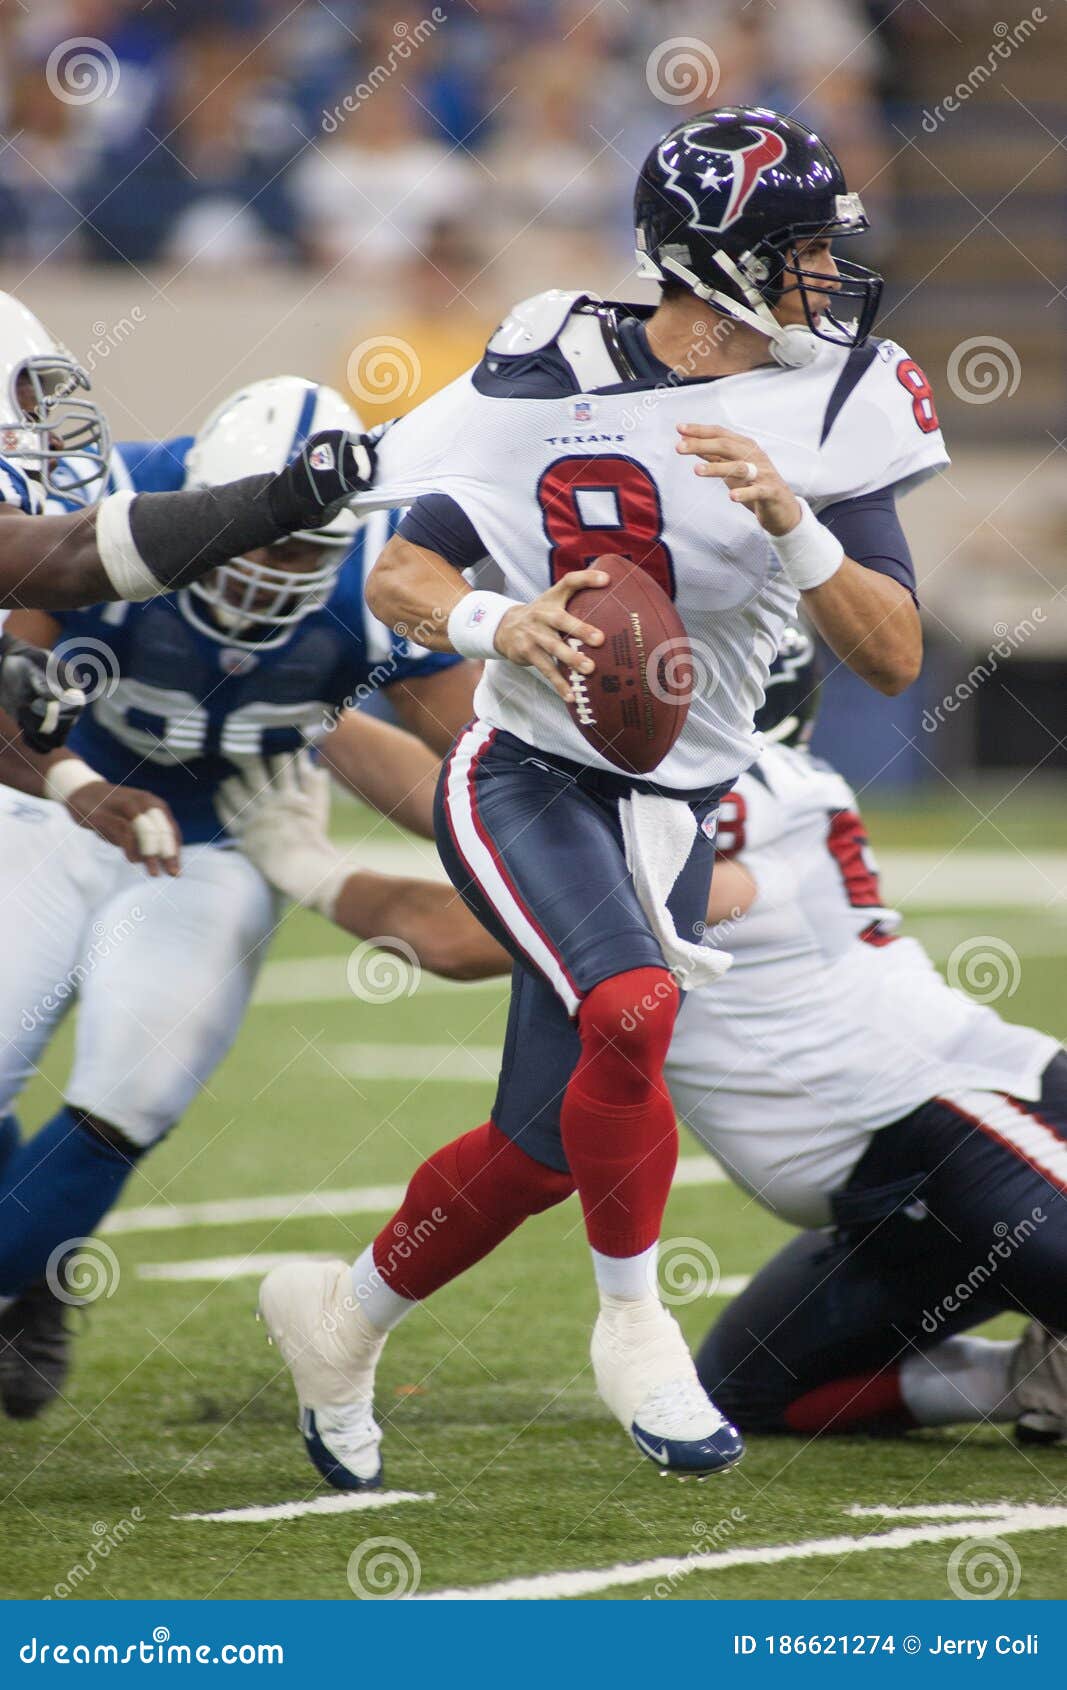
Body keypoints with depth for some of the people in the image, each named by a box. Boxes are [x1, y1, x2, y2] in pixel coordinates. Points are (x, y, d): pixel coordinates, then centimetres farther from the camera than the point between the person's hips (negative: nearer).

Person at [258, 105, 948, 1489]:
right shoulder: (551, 377, -10)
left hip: (674, 813, 4)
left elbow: (893, 660, -9)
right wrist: (496, 625, -27)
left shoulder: (830, 407, -4)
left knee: (539, 1152, 8)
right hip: (528, 783, -4)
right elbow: (400, 575, -5)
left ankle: (342, 1318, 35)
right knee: (630, 1012, -32)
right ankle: (633, 1328, -10)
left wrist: (790, 521, -25)